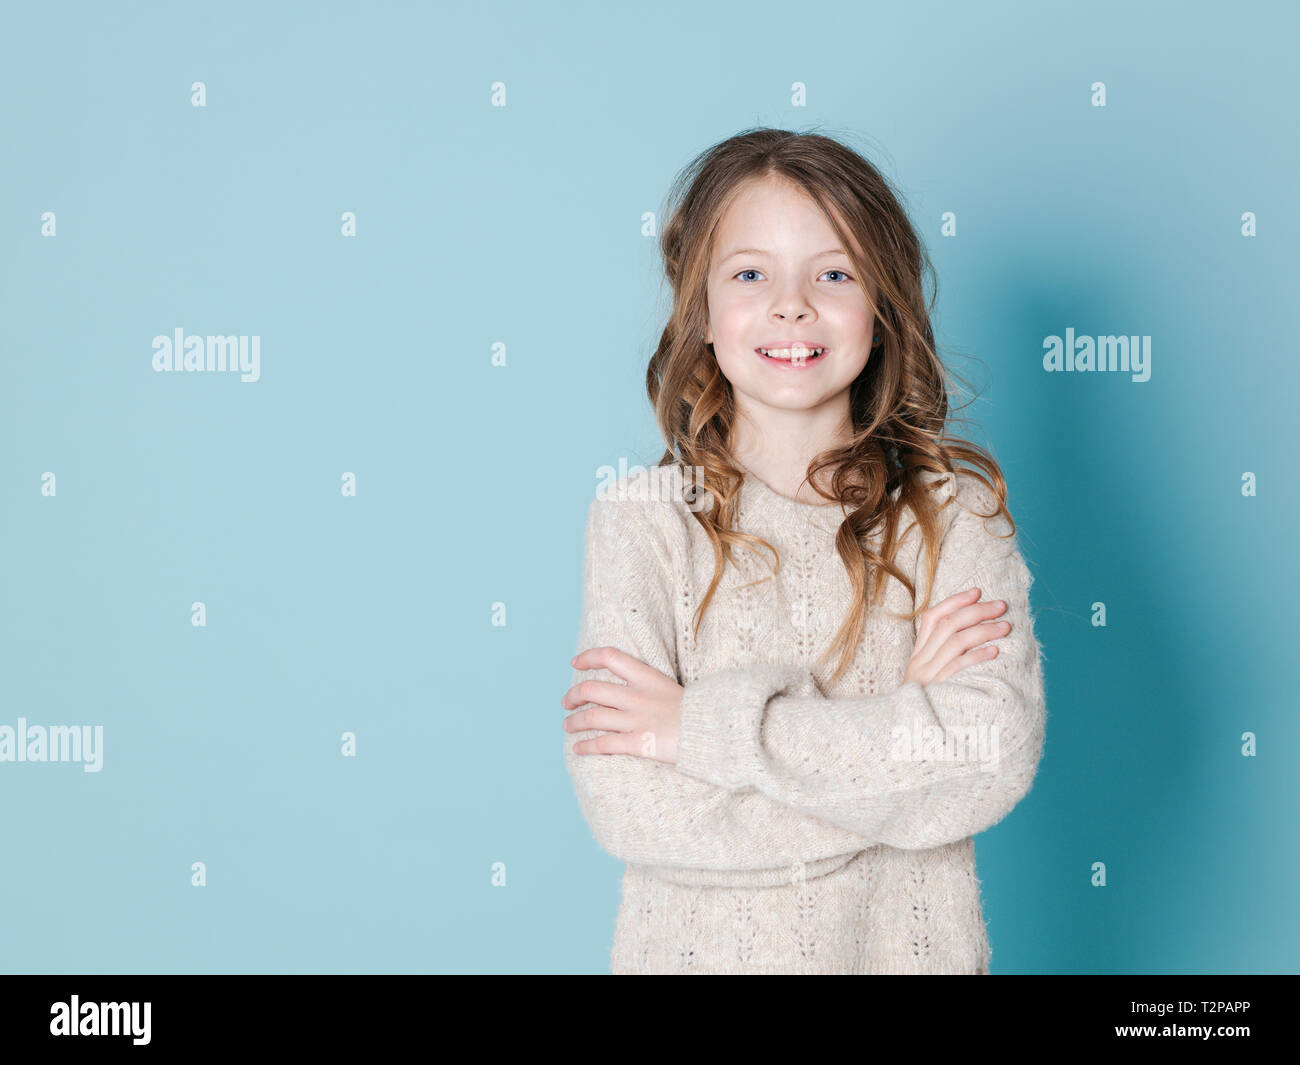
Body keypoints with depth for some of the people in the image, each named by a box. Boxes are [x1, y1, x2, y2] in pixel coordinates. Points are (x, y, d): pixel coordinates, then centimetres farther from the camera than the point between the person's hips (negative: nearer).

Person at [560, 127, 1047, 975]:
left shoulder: (951, 508, -7)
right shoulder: (642, 519, -10)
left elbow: (998, 749, -21)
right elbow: (628, 809, -19)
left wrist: (708, 725, -23)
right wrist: (901, 733, -21)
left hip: (909, 944, 1)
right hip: (702, 945, -1)